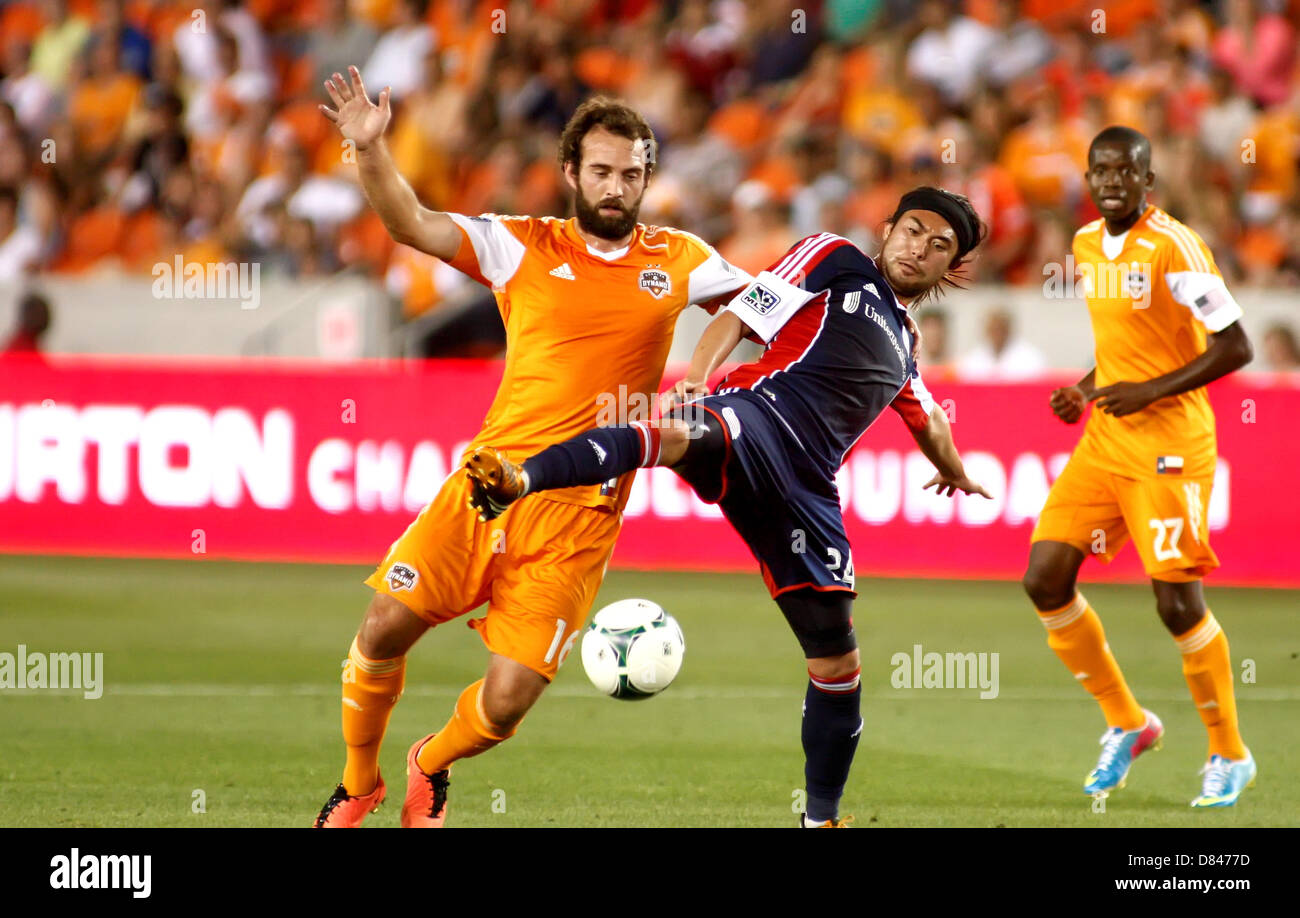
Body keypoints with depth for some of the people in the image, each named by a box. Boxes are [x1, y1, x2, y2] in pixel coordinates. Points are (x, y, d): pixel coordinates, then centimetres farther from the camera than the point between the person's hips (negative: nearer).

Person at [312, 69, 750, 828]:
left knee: (508, 700, -9)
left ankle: (431, 766, 26)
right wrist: (371, 150, -20)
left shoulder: (677, 261, 8)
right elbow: (413, 225, -4)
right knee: (385, 629, -10)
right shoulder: (524, 246, 5)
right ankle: (358, 784, 18)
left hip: (581, 512, 0)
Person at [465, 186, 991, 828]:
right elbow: (738, 318, 2)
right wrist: (694, 378, -16)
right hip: (756, 417, -7)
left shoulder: (902, 344, 31)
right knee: (676, 434, -44)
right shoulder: (833, 259, 13)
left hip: (803, 487, 7)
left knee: (837, 668, 4)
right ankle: (514, 481, -66)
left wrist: (954, 472, 70)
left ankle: (821, 818, 21)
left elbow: (929, 420, 52)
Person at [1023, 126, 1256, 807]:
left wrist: (1149, 391, -19)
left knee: (1177, 603, -8)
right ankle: (1126, 725, 15)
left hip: (1169, 444, -8)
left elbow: (1235, 347, -16)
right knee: (1045, 579, -1)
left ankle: (1230, 756, 11)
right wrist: (1087, 390, 7)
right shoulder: (1086, 245, 10)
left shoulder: (1173, 247, -15)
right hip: (1105, 438, 8)